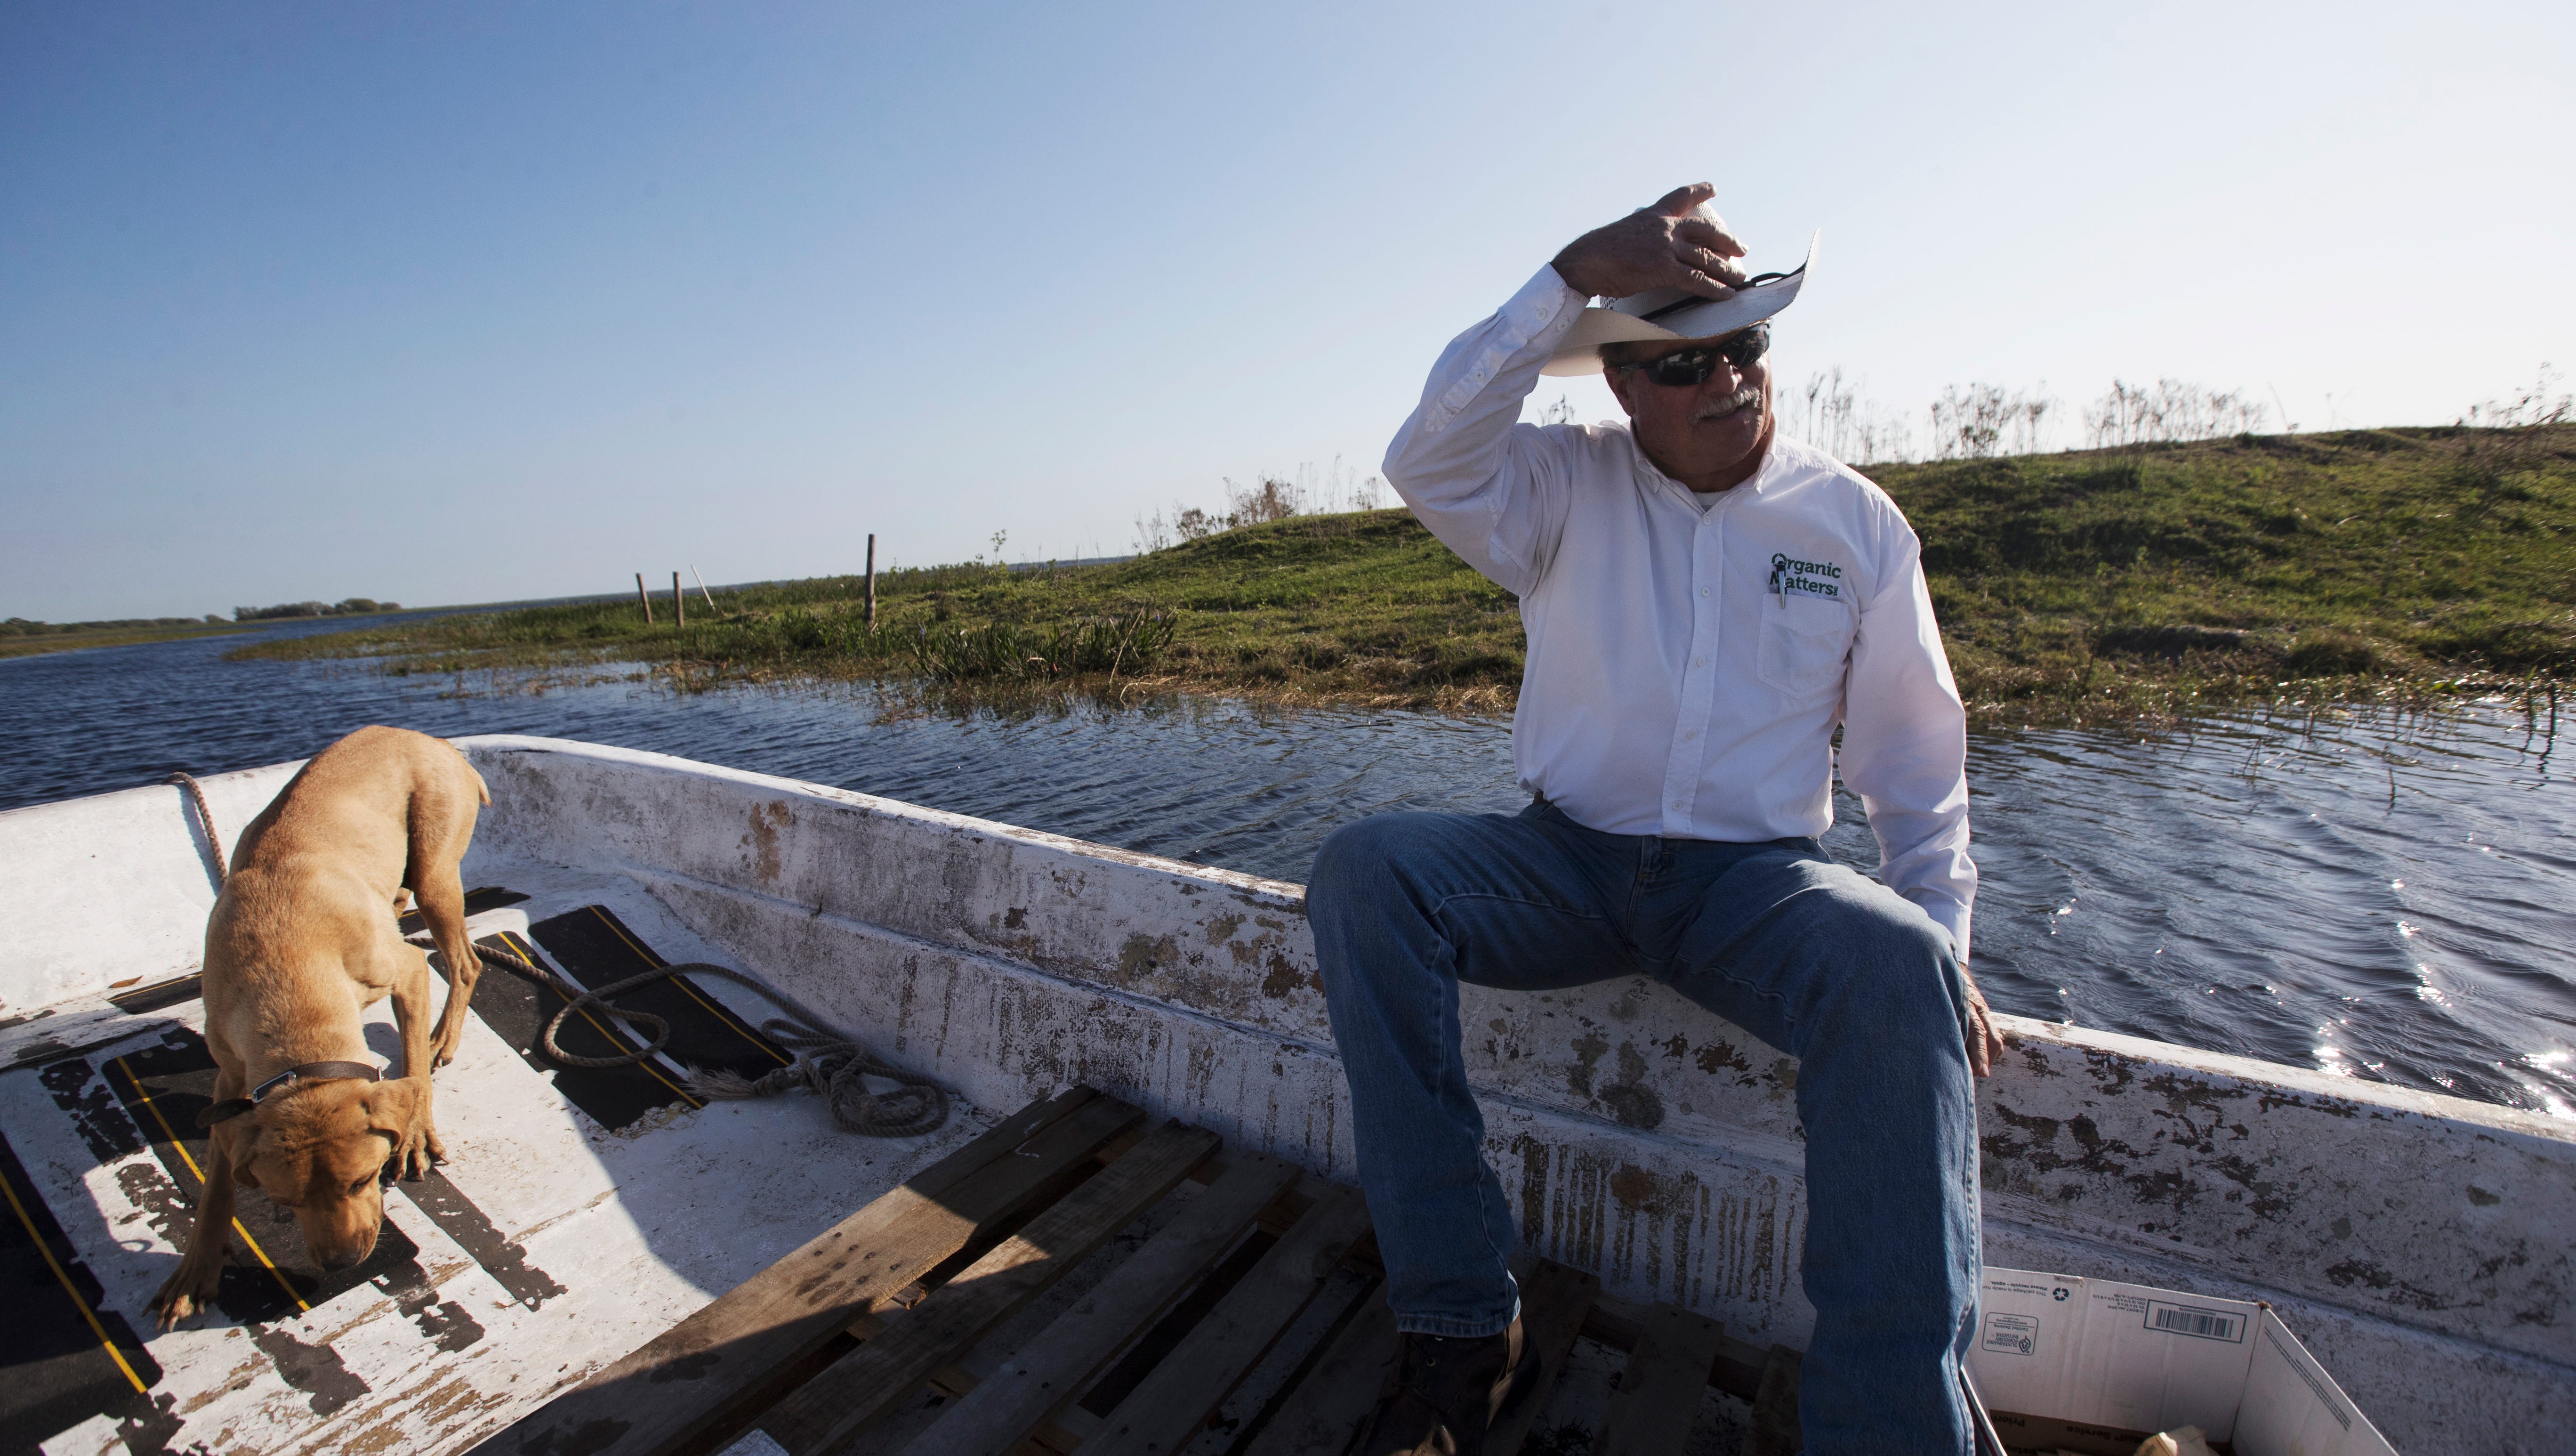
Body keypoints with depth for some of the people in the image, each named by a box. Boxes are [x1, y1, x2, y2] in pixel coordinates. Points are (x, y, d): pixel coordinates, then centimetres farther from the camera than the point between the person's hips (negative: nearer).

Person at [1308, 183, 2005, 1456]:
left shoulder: (1857, 522, 6)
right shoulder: (1566, 488, 3)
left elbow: (1917, 759, 9)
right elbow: (1430, 458, -19)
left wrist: (1944, 943, 0)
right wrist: (1571, 278, -20)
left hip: (1755, 878, 1)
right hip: (1569, 863, 0)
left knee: (1900, 968, -33)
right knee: (1362, 870, -26)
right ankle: (1460, 1327, -17)